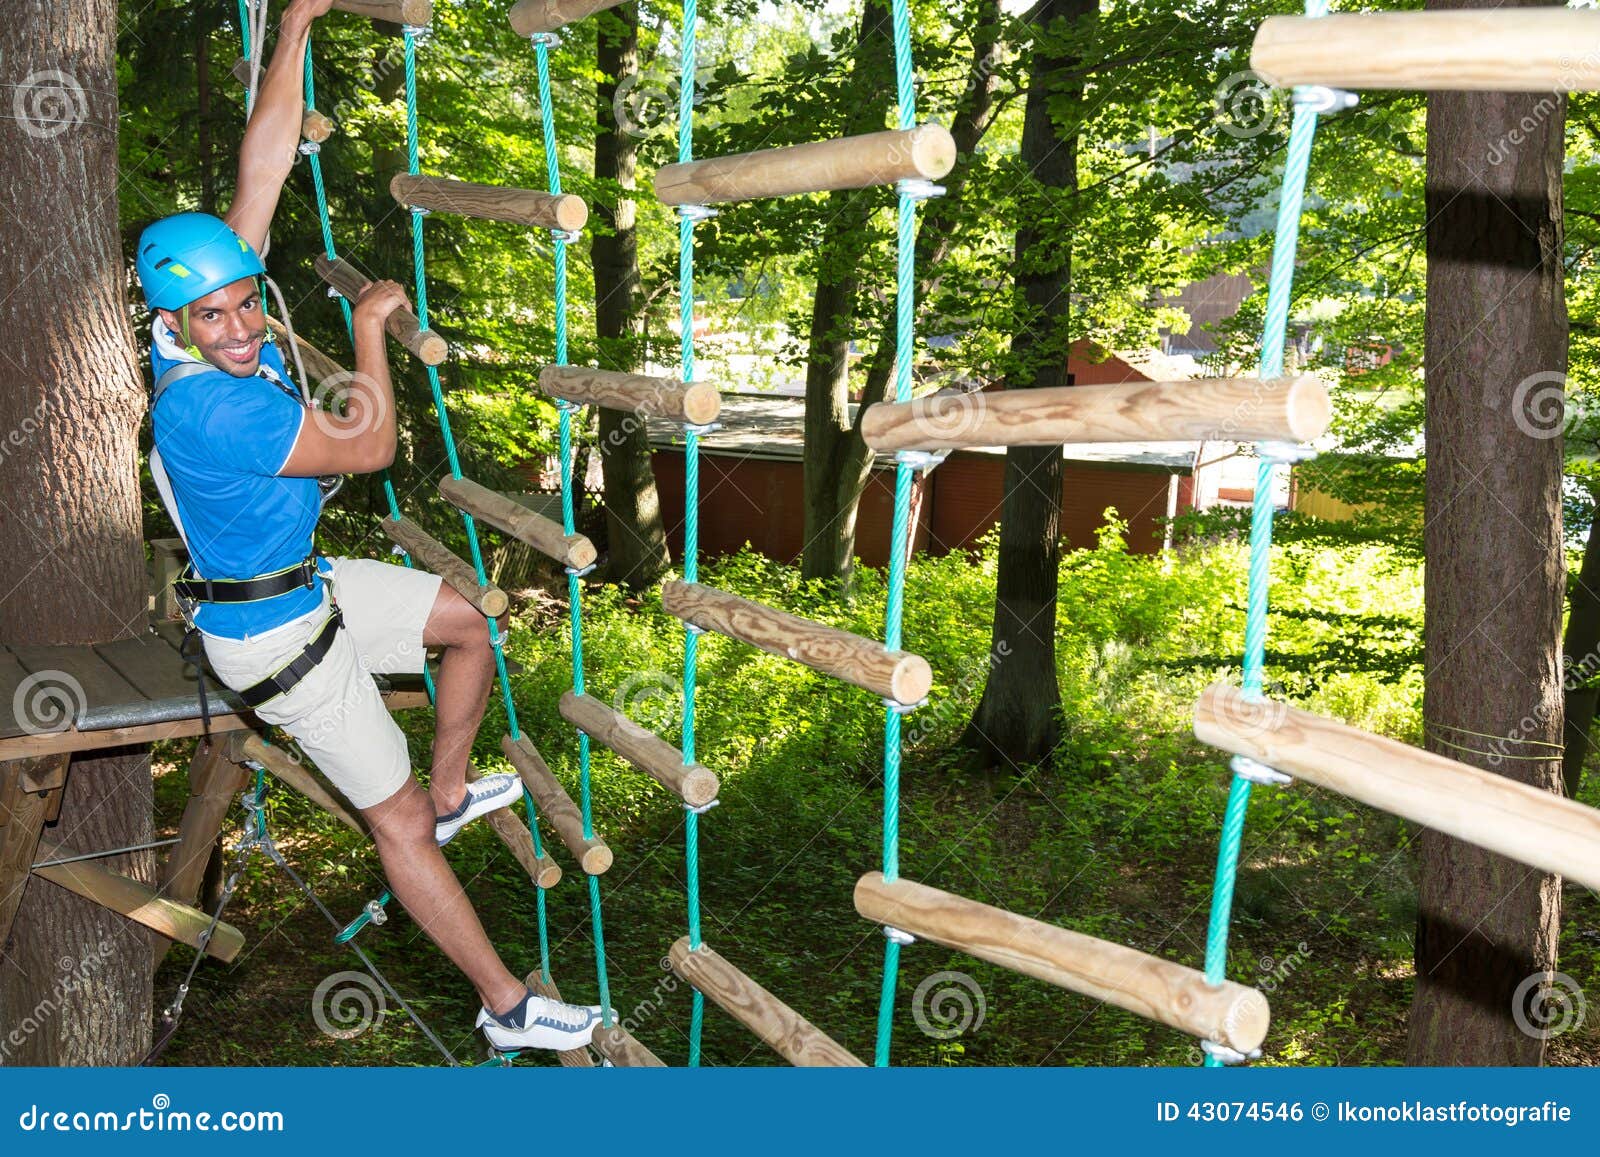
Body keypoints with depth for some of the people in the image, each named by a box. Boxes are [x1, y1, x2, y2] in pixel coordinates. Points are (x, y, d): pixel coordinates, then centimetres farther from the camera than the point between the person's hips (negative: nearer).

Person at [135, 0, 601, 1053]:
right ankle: (509, 1008, 5)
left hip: (313, 581, 9)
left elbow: (265, 164, -4)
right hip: (272, 632, -9)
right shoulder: (207, 408, -32)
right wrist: (370, 328, -10)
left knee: (474, 621, 19)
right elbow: (370, 446, -23)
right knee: (397, 820, -4)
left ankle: (451, 792, 34)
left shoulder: (222, 295, -8)